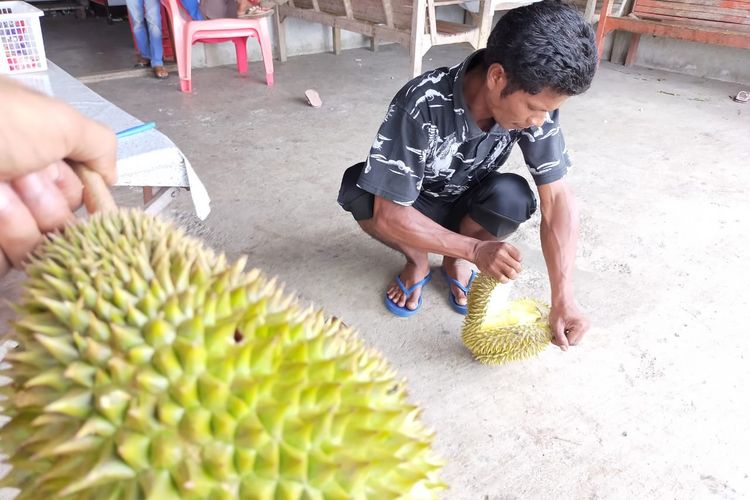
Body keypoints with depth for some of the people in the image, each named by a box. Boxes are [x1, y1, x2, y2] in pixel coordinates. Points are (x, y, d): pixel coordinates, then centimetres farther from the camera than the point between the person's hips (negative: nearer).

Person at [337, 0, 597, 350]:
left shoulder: (534, 100, -23)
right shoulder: (423, 106, -35)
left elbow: (557, 200, -22)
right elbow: (389, 215, -32)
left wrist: (563, 297, -31)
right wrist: (475, 249, -39)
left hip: (466, 209, 2)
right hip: (413, 210, -2)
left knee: (512, 197, -31)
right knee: (357, 189, -33)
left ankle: (455, 260, 0)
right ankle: (417, 262, -4)